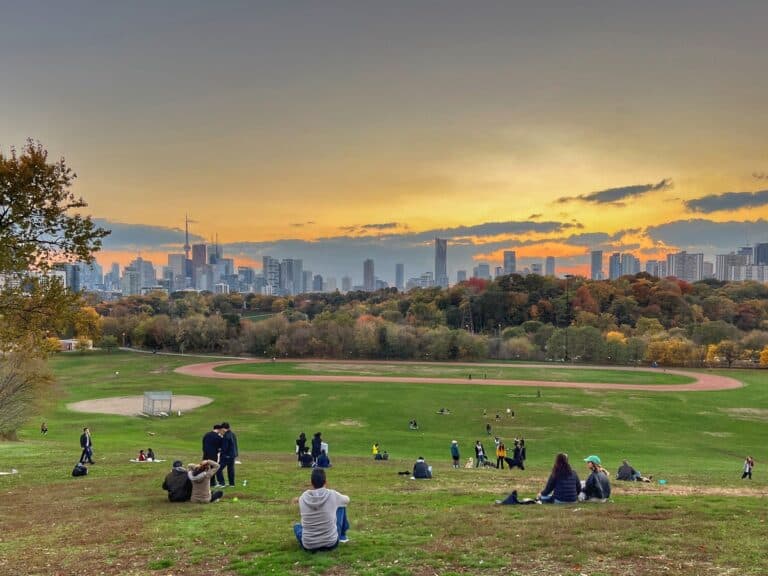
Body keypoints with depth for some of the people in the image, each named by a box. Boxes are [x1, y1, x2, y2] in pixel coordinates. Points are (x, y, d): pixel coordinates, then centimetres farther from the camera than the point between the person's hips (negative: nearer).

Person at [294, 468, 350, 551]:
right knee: (341, 506, 22)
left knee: (296, 526, 35)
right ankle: (342, 536, 38)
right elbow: (347, 500, 12)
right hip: (331, 543, -2)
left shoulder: (303, 497, -7)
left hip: (308, 545, 2)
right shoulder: (332, 495, -12)